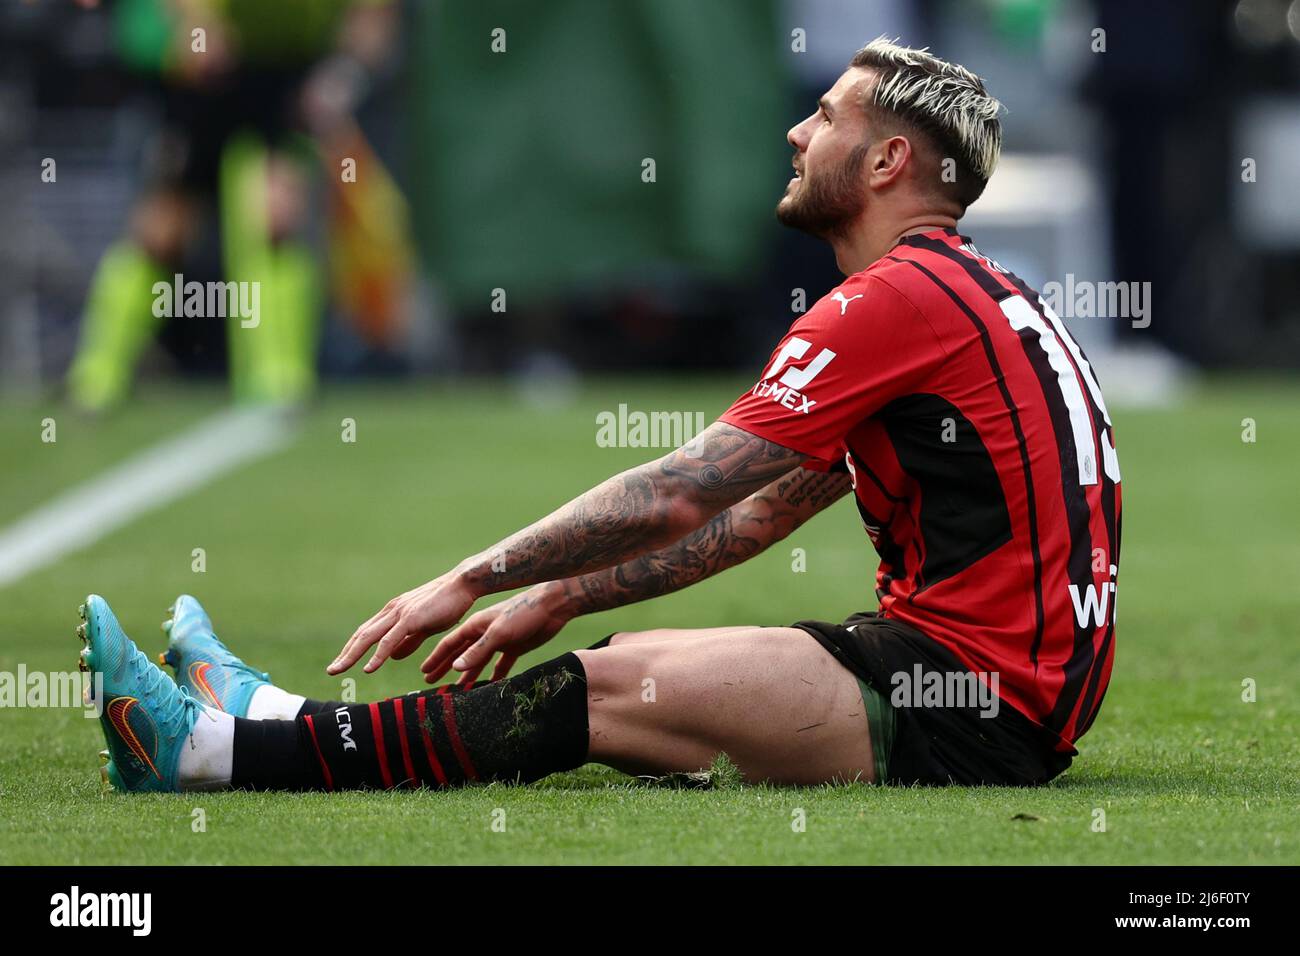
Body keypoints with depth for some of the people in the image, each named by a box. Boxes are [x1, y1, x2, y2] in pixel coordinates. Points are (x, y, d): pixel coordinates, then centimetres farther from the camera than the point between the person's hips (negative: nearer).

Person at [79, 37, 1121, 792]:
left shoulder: (900, 299, -13)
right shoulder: (965, 289, 21)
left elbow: (680, 496, -14)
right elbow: (766, 508, 24)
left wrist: (472, 579, -5)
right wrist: (561, 597, 20)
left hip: (981, 709, -10)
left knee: (614, 689, -14)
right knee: (624, 669, 9)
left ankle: (223, 745, -13)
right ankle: (258, 721, 10)